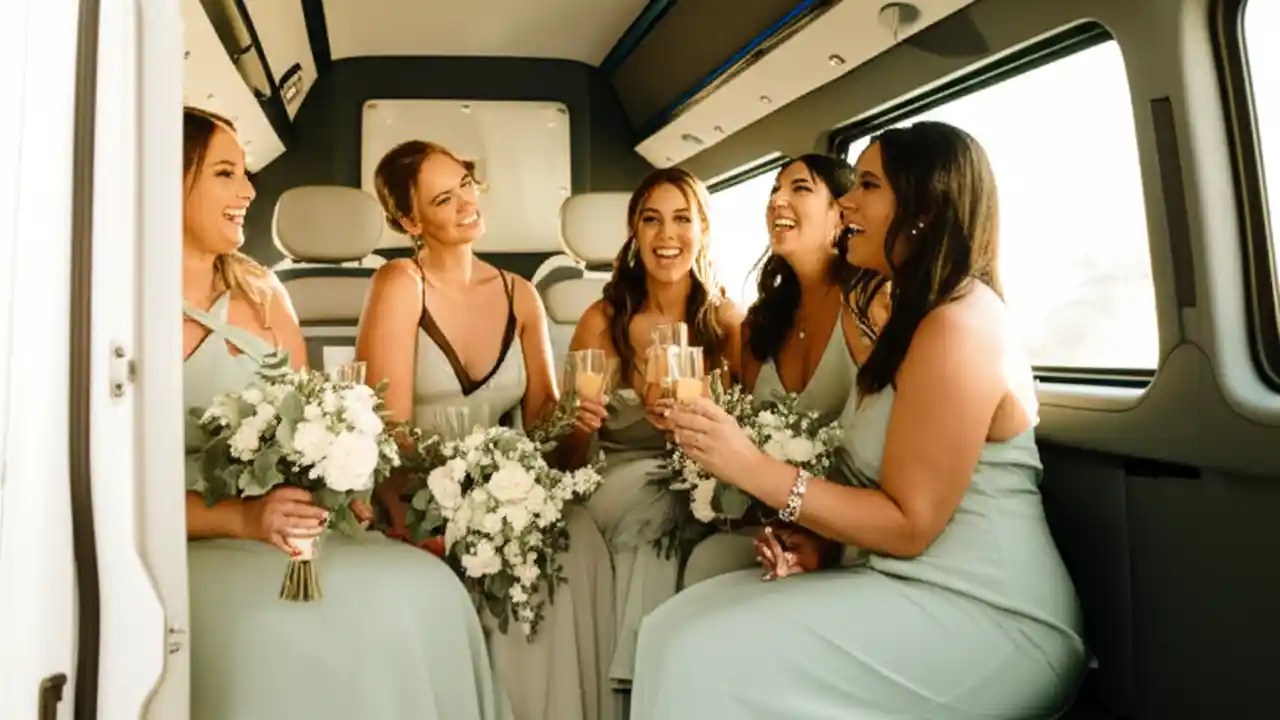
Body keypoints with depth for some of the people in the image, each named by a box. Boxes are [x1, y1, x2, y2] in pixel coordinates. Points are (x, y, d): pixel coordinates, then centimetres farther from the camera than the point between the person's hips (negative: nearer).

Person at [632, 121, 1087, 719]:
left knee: (705, 662, -21)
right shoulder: (918, 315, 15)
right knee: (677, 629, -5)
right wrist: (814, 541, -2)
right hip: (918, 587, 9)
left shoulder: (958, 327, -18)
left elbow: (909, 525, -19)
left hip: (988, 619, -9)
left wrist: (752, 467, -22)